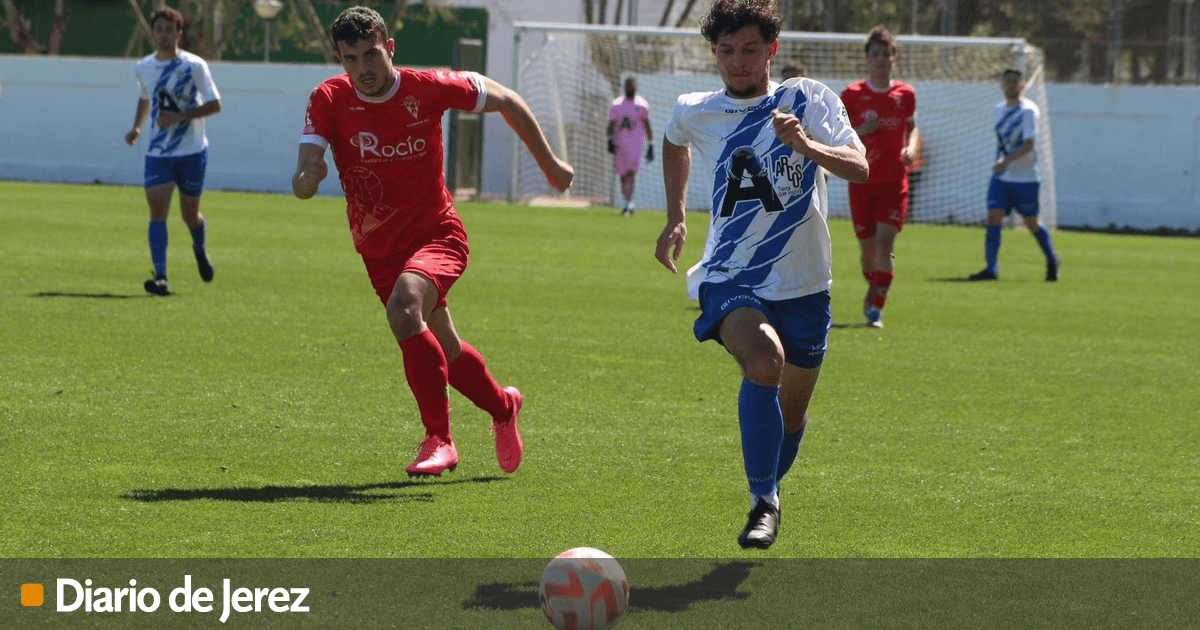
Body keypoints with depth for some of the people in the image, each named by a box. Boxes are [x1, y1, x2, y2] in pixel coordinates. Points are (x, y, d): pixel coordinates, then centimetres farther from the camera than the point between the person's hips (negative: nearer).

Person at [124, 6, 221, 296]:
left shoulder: (194, 66, -9)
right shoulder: (143, 68, 5)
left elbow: (214, 105, -9)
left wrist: (179, 117, -20)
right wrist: (137, 127, 7)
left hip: (192, 152, -2)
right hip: (157, 154, 2)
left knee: (190, 214, 9)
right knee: (157, 211, -15)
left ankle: (200, 249, 44)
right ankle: (160, 277, -20)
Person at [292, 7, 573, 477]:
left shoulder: (429, 89, -16)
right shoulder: (329, 100, -13)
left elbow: (506, 101, 1)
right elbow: (302, 184, -23)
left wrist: (550, 164, 8)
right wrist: (308, 177, -48)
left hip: (436, 235, -4)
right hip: (378, 249, 4)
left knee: (403, 310, -33)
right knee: (445, 351, 16)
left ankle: (439, 439, -24)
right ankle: (502, 406, 47)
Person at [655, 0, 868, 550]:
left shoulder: (808, 100, -4)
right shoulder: (694, 113, 3)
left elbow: (858, 168, -19)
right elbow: (674, 143, 29)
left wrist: (806, 146, -36)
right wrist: (675, 217, 26)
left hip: (802, 283, 1)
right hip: (729, 279, -1)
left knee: (791, 413, 11)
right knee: (763, 362, -31)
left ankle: (769, 489, 42)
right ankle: (763, 504, -24)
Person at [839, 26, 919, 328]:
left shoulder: (905, 94, 4)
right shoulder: (852, 94, 0)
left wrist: (911, 147, -2)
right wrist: (860, 132, -16)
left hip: (893, 181, 0)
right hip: (861, 180, 0)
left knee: (884, 244, -15)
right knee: (867, 247, 9)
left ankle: (876, 309, -13)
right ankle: (874, 289, 40)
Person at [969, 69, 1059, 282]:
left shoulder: (1028, 110, -12)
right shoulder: (1000, 109, 10)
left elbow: (1029, 144, -21)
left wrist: (1007, 161, -30)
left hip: (1025, 177, -6)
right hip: (1001, 176, 6)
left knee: (1032, 222, 4)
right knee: (993, 217, -9)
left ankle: (1052, 262, 26)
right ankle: (991, 269, -10)